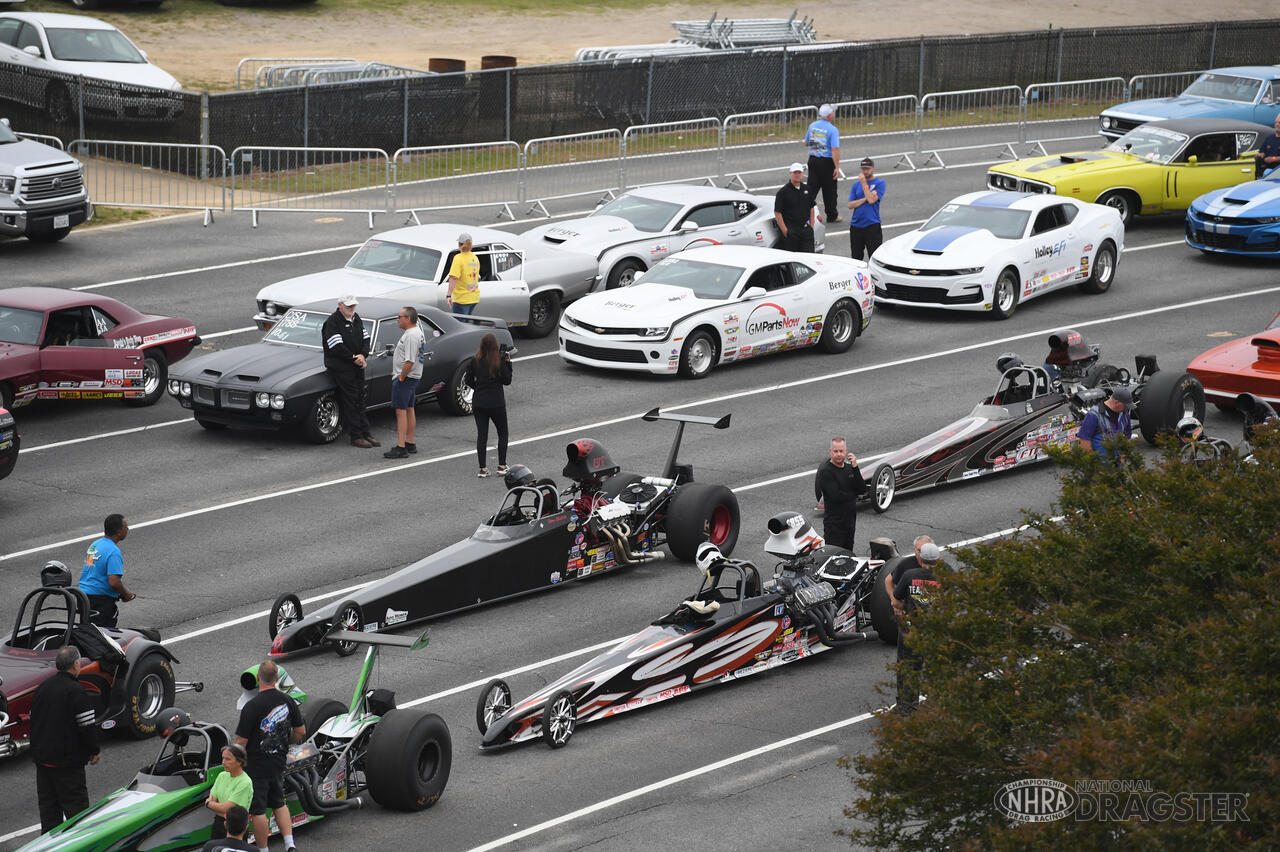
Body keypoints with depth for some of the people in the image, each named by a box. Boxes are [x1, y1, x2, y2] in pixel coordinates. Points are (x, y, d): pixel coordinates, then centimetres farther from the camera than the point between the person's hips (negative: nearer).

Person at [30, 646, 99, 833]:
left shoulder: (41, 689, 8)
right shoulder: (76, 691, -16)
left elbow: (33, 720, 17)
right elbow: (87, 726, -16)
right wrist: (94, 751, -2)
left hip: (41, 758, 7)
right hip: (67, 760, -7)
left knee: (48, 805, 13)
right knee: (75, 804, -2)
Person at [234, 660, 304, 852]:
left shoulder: (252, 707, -20)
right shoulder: (288, 701, -2)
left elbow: (241, 742, -17)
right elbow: (300, 731, 7)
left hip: (256, 764, -6)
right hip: (279, 762, 6)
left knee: (258, 810, 5)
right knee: (279, 803, 22)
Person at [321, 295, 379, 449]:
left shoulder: (357, 319, 11)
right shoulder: (332, 322, -13)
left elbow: (365, 339, 9)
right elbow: (337, 347, -20)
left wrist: (363, 355, -10)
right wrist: (354, 359, -16)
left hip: (357, 366, 7)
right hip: (340, 367, -7)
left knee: (360, 400, 10)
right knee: (350, 401, -5)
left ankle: (366, 433, 14)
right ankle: (356, 436, -1)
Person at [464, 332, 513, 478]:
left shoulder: (474, 362, -6)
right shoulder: (499, 362, -14)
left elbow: (469, 381, 2)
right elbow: (507, 380, -5)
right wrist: (508, 363, 0)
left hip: (479, 403, 2)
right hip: (496, 403, -2)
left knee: (481, 435, 8)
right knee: (503, 433, 15)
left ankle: (483, 469, 5)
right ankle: (502, 466, 12)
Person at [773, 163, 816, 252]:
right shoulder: (783, 192, -6)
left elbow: (811, 208, 20)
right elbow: (777, 212, -8)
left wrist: (811, 225, 9)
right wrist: (784, 230, -14)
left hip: (806, 228, 5)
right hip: (791, 229, -5)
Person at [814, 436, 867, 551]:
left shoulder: (849, 467, 8)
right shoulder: (825, 470, -13)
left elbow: (862, 490, -2)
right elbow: (836, 496, -21)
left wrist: (855, 467, -13)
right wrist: (855, 494, -4)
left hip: (850, 519, 7)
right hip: (834, 523, -7)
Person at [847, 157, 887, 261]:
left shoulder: (879, 183, -2)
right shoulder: (856, 184, 11)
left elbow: (871, 200, -16)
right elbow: (850, 205, 2)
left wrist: (864, 183, -13)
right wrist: (865, 198, -11)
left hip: (872, 225, -5)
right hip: (856, 226, 5)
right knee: (855, 258, 12)